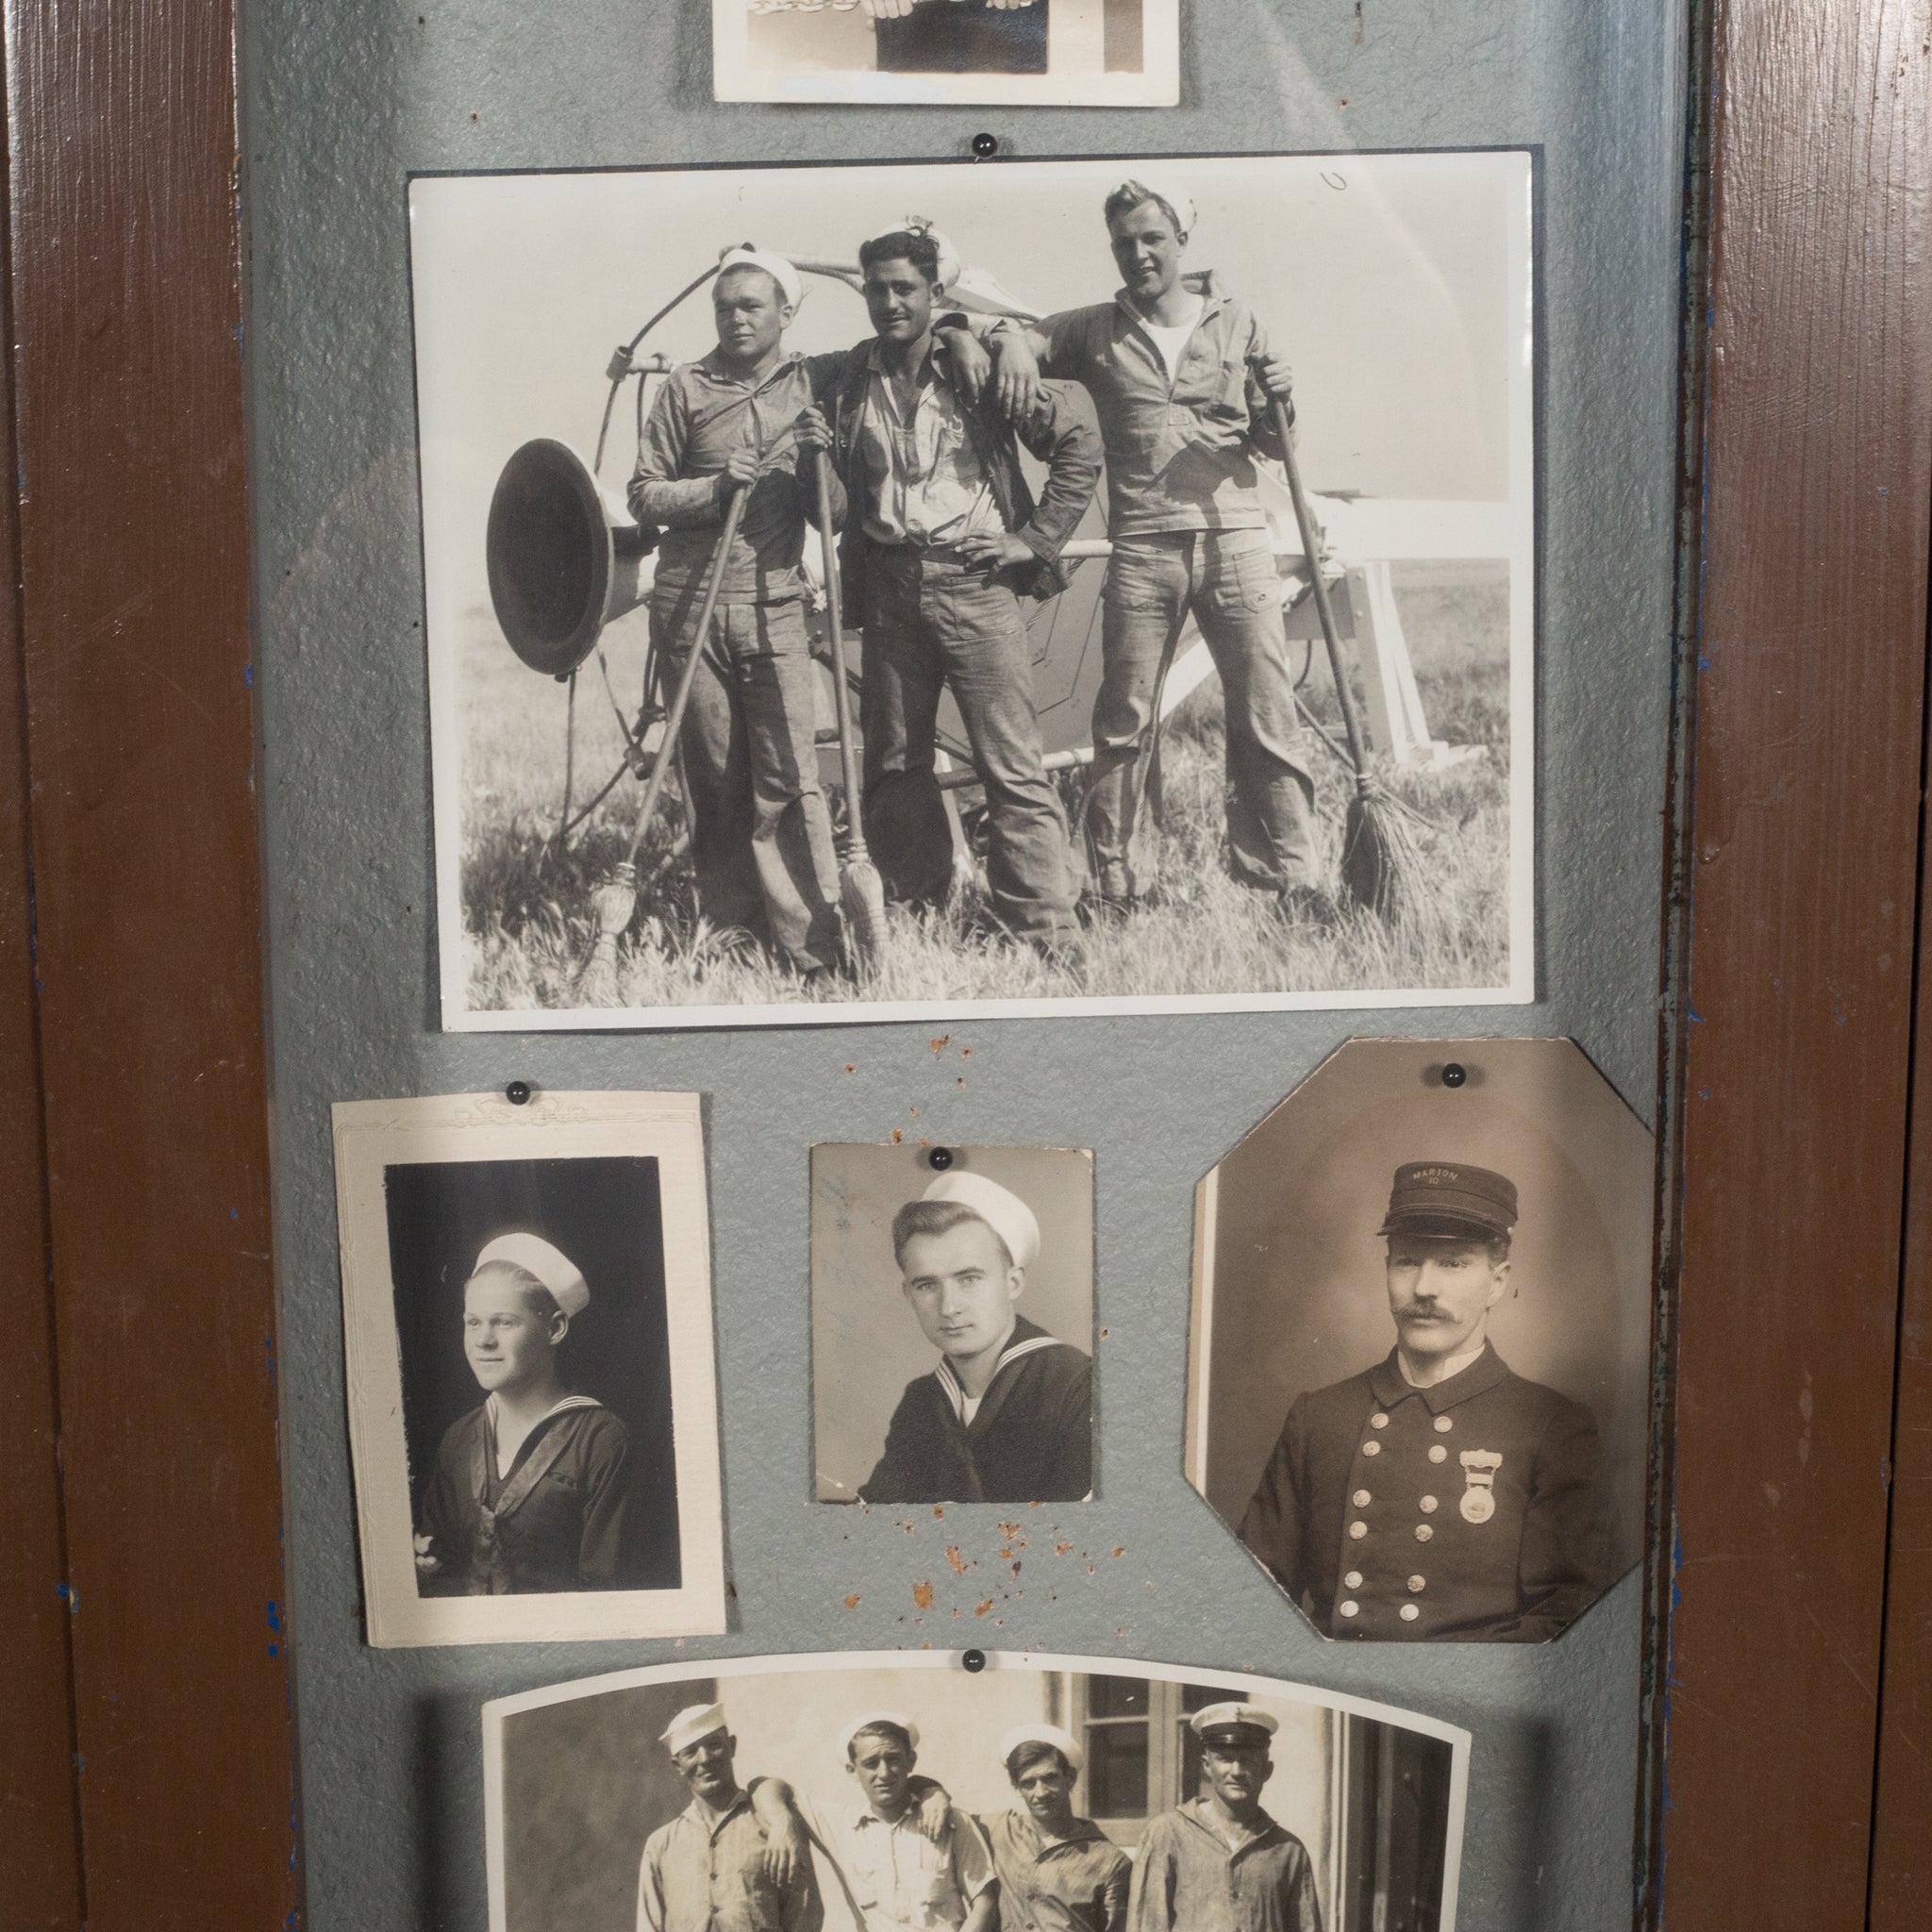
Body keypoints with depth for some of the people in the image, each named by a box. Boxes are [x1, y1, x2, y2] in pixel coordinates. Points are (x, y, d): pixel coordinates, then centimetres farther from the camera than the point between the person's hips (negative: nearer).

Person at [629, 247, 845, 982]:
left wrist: (823, 459, -10)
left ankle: (814, 947, -8)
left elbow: (827, 511, 11)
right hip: (690, 604, 1)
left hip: (774, 604, 0)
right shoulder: (687, 386, 7)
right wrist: (714, 487, -11)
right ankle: (727, 934, 15)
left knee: (789, 779, -9)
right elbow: (643, 493, 6)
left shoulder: (810, 387, 10)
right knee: (713, 780, 6)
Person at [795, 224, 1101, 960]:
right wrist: (815, 453, -4)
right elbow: (836, 504, 16)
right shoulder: (846, 383, 9)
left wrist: (1036, 539, -3)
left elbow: (1079, 439, 0)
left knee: (1013, 770, -7)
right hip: (889, 587, 5)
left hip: (974, 579, -4)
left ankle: (1047, 939, -4)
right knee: (894, 767, 9)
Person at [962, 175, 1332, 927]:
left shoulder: (1235, 323, 13)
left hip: (1234, 536, 0)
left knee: (1267, 721, -4)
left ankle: (1294, 879, 0)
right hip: (1142, 548, 0)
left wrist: (1278, 404, -5)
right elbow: (982, 328, 16)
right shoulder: (1095, 331, 12)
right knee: (1122, 724, 1)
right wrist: (1010, 336, -6)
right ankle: (1110, 885, 11)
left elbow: (1270, 445, 16)